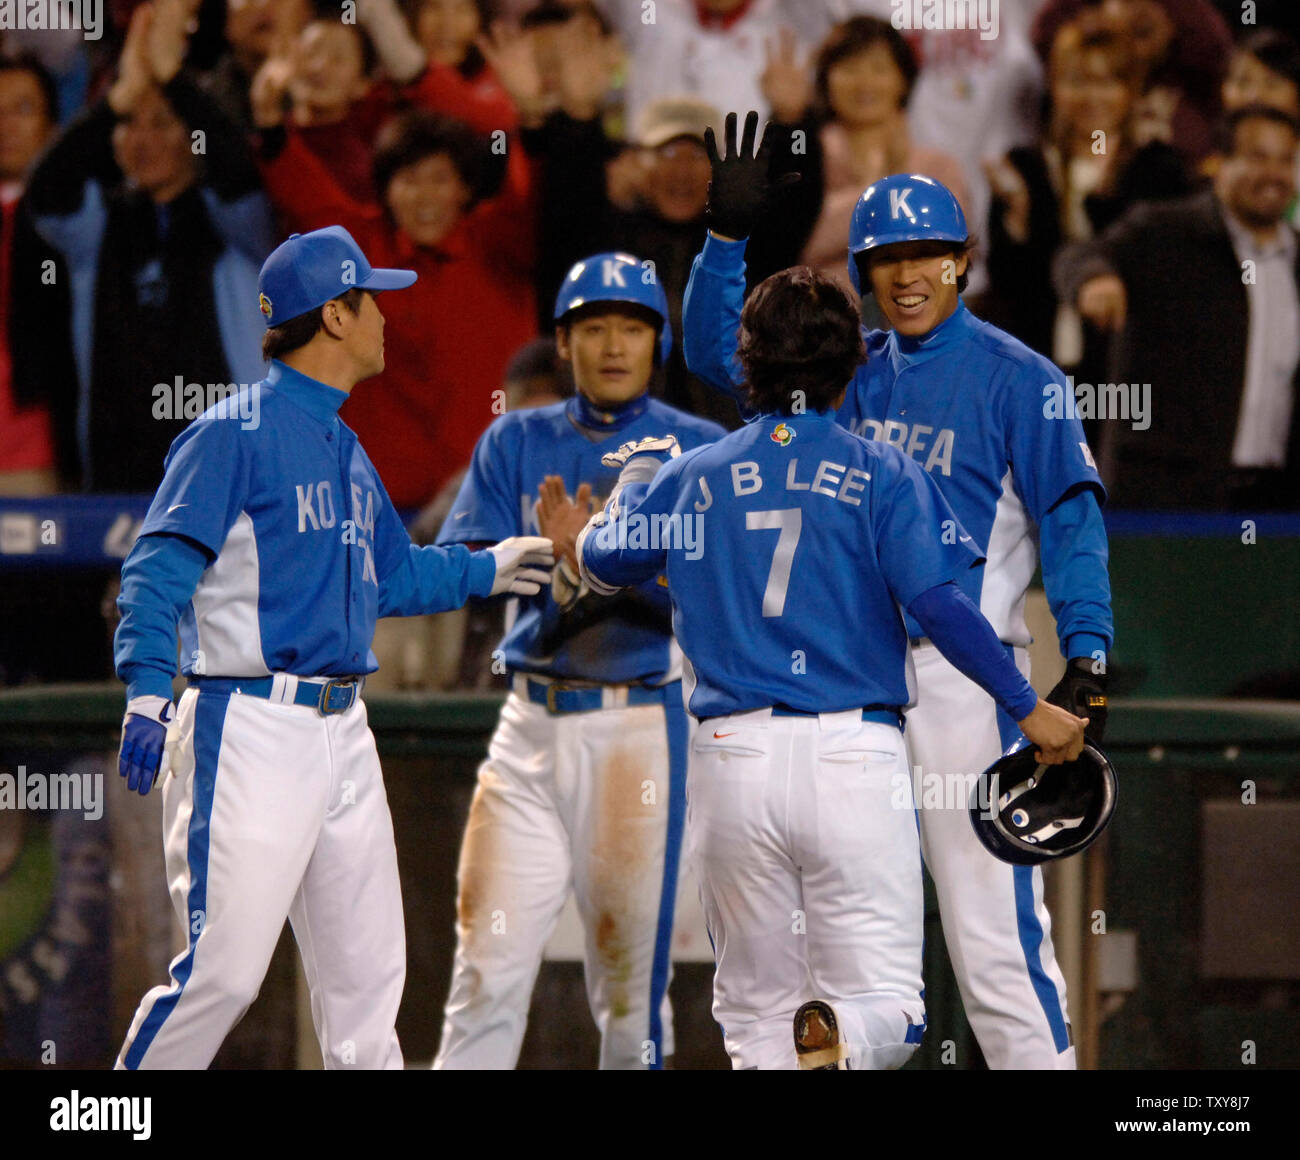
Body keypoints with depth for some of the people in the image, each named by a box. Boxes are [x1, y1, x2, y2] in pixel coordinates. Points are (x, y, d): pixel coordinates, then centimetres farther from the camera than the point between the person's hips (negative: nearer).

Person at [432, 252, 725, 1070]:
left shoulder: (698, 451, 3)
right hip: (532, 726, 2)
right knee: (488, 971, -4)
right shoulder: (516, 442, 12)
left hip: (641, 724, -2)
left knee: (632, 976, -2)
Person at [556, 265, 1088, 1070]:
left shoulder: (692, 478, 10)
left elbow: (601, 564, 22)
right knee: (885, 1006, -1)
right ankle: (839, 1044, -35)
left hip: (731, 757, 2)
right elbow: (942, 605, -9)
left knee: (756, 1015, 12)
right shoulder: (882, 474, 2)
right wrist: (1028, 708, -2)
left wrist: (638, 474, 40)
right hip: (856, 754, -2)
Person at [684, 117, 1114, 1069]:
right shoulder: (852, 368, 13)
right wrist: (728, 233, 2)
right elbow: (718, 348, 16)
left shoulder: (1015, 378, -4)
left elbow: (1071, 521, -9)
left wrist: (1086, 659, -18)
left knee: (990, 924, -12)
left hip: (962, 671, -6)